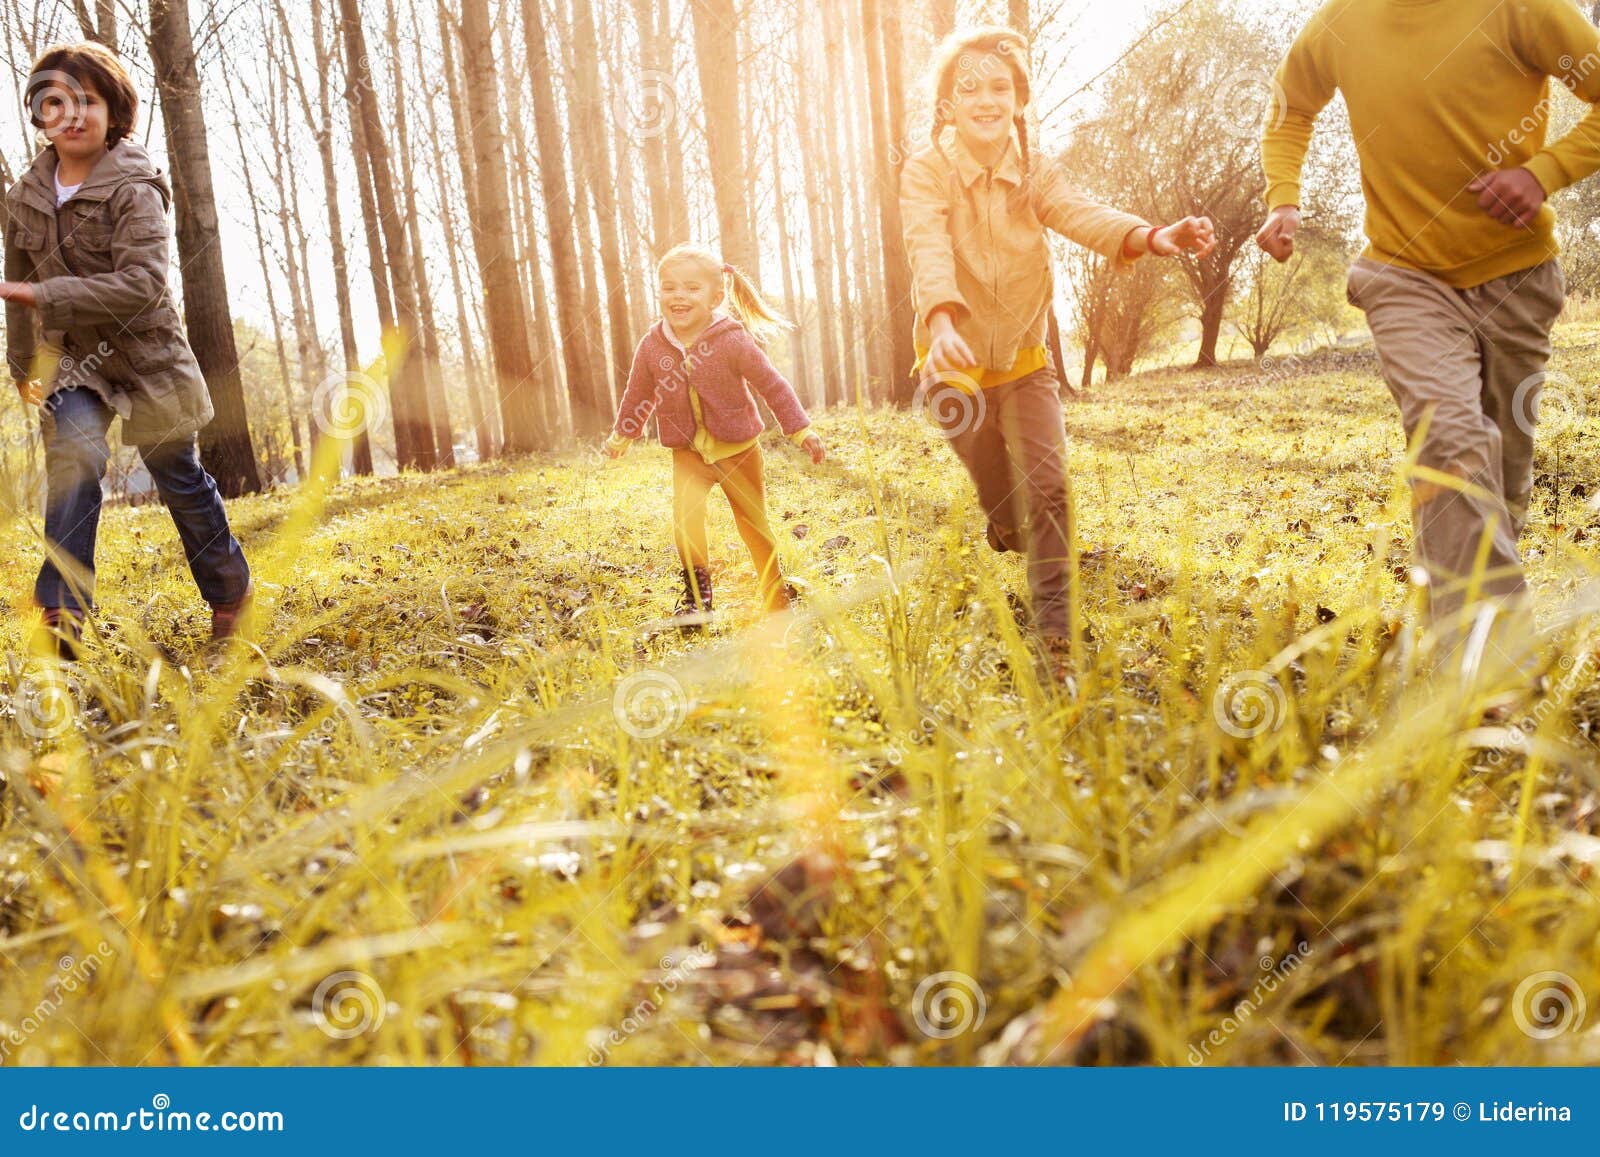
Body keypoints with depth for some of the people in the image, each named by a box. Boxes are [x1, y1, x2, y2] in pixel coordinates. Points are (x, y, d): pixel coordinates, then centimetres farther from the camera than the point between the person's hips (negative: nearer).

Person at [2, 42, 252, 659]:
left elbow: (142, 283, -29)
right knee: (73, 452, -22)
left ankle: (230, 590, 30)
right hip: (72, 355, 3)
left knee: (178, 475, 8)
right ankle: (61, 613, -25)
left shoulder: (134, 190, -16)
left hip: (146, 352, -3)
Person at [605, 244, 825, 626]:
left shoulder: (733, 341, -16)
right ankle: (696, 586, -6)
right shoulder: (652, 347, -8)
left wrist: (801, 431, -6)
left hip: (739, 450, -1)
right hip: (688, 453, 1)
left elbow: (772, 386, -7)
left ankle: (778, 595, 30)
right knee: (685, 512, -24)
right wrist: (621, 436, 20)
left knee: (755, 523, 11)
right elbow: (638, 395, 10)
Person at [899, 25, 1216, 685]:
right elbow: (929, 250, -32)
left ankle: (1056, 642, -11)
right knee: (1001, 508, 5)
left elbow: (1086, 218, -25)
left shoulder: (1035, 175, -5)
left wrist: (1152, 237, -46)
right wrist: (943, 324, -52)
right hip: (955, 365, -2)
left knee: (1048, 486, -16)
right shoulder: (925, 174, -13)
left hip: (1024, 359, 2)